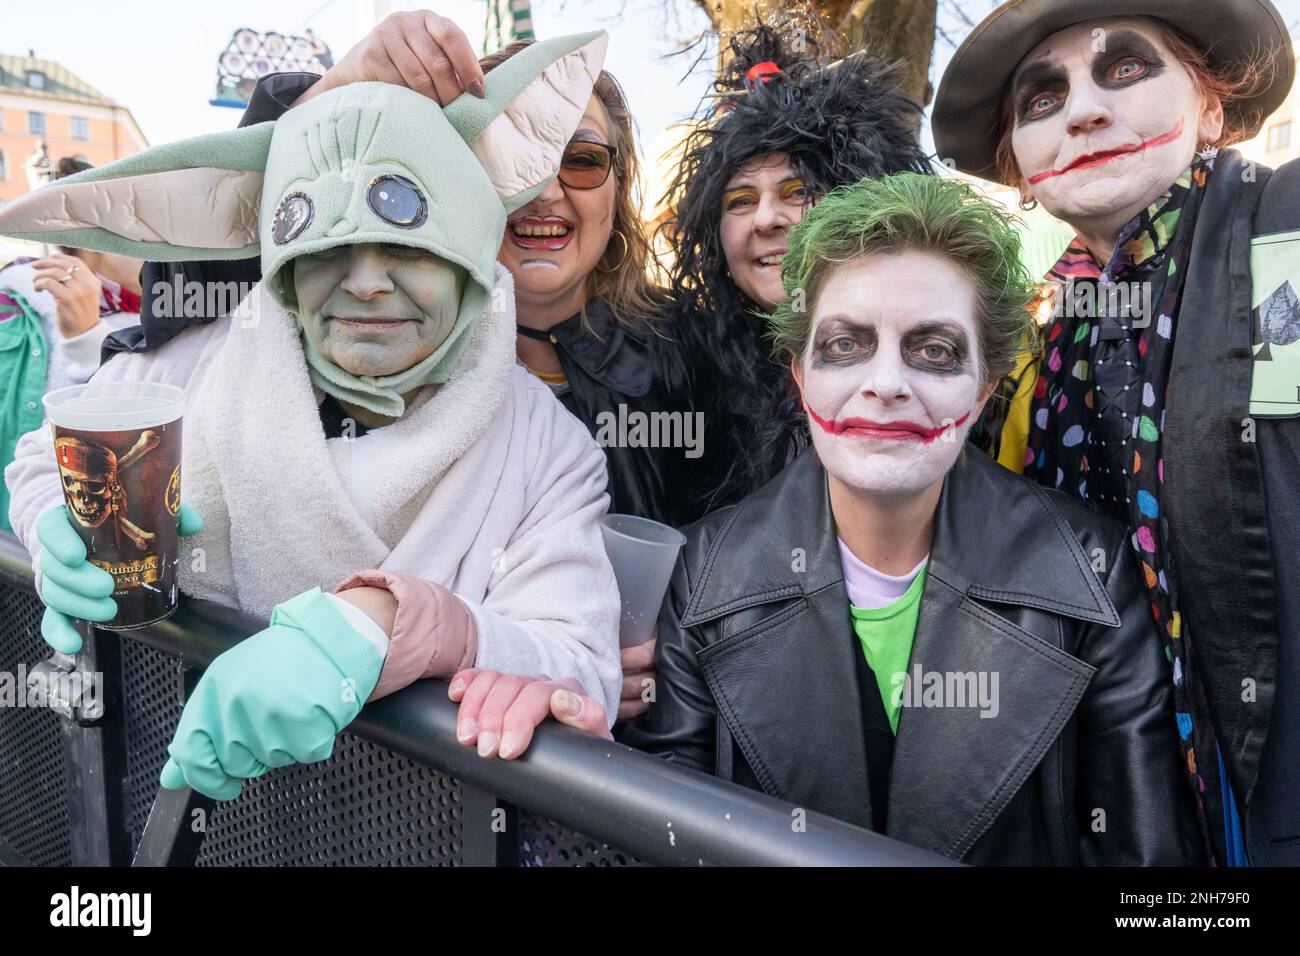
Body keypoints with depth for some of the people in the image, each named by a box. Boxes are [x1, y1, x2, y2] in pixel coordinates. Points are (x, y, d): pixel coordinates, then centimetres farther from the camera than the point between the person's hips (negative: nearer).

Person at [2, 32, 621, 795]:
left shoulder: (549, 447, -11)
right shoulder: (191, 375, -8)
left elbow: (583, 677, -20)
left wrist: (381, 624, -36)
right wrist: (69, 549, -13)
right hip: (184, 784, 2)